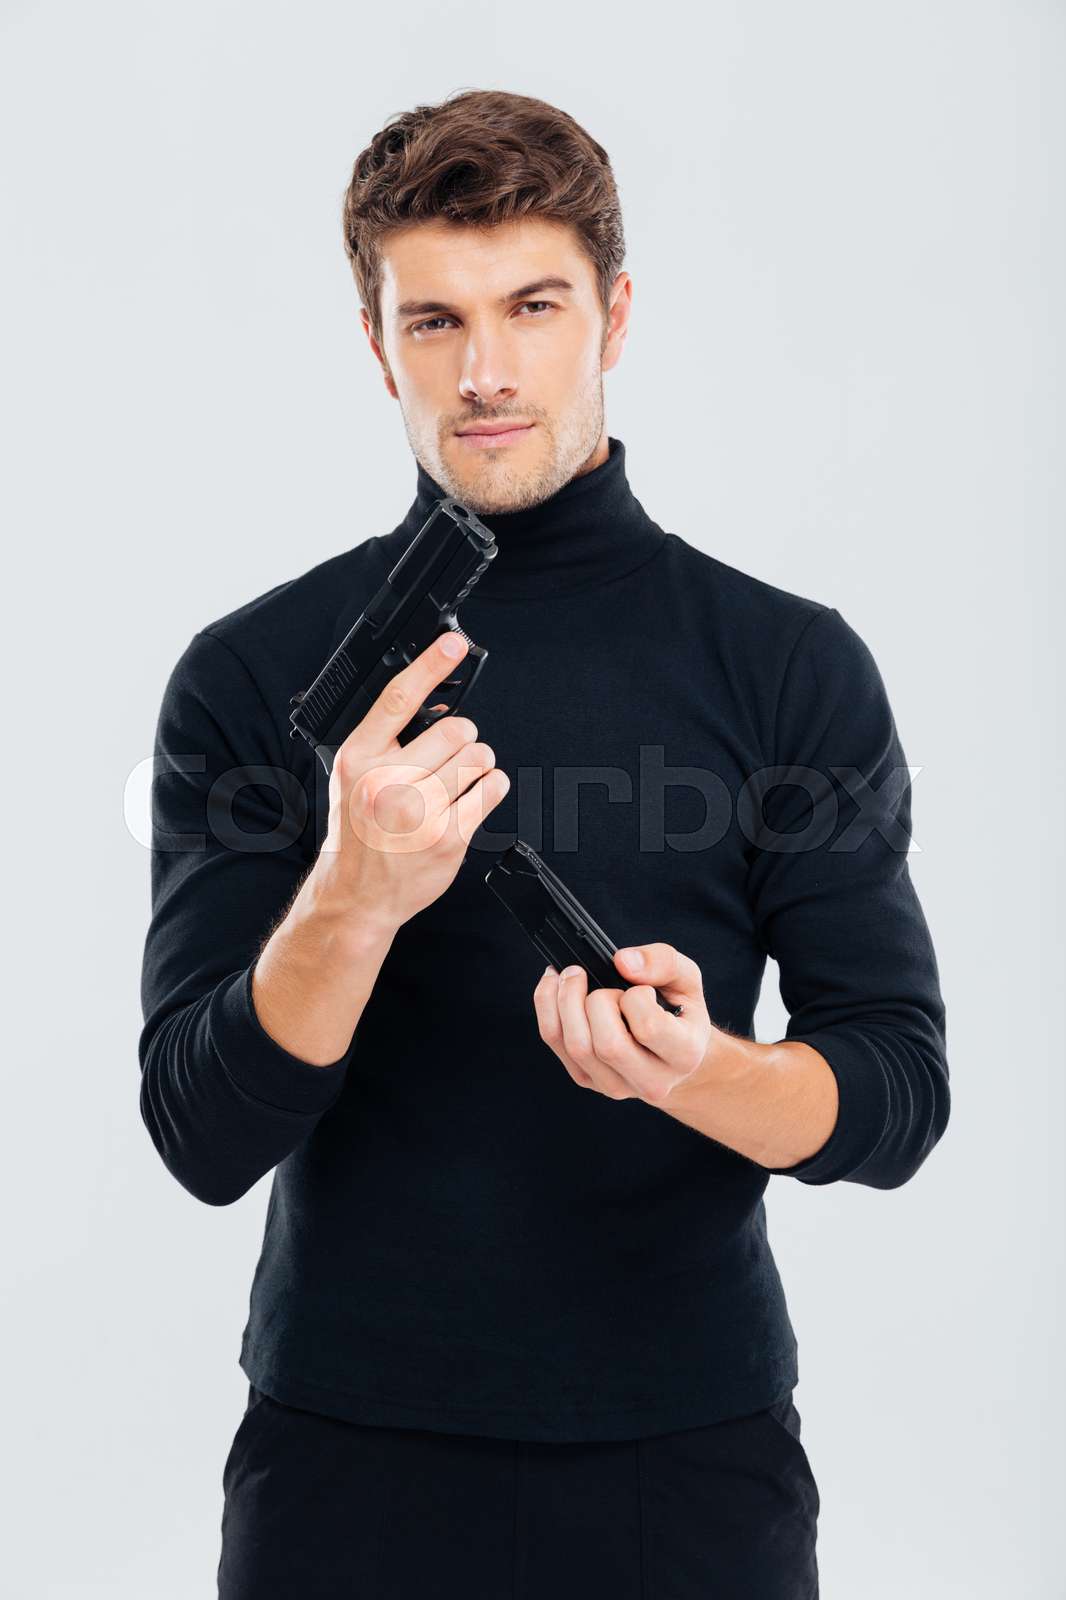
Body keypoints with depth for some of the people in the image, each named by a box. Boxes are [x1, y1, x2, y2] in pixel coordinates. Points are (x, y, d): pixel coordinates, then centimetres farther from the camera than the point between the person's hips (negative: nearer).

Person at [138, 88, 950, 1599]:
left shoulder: (793, 664, -2)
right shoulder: (254, 676, -3)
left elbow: (899, 1094, -4)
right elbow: (205, 1136, -8)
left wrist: (694, 1068, -24)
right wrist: (355, 896, -25)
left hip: (693, 1459, 0)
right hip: (349, 1458, 0)